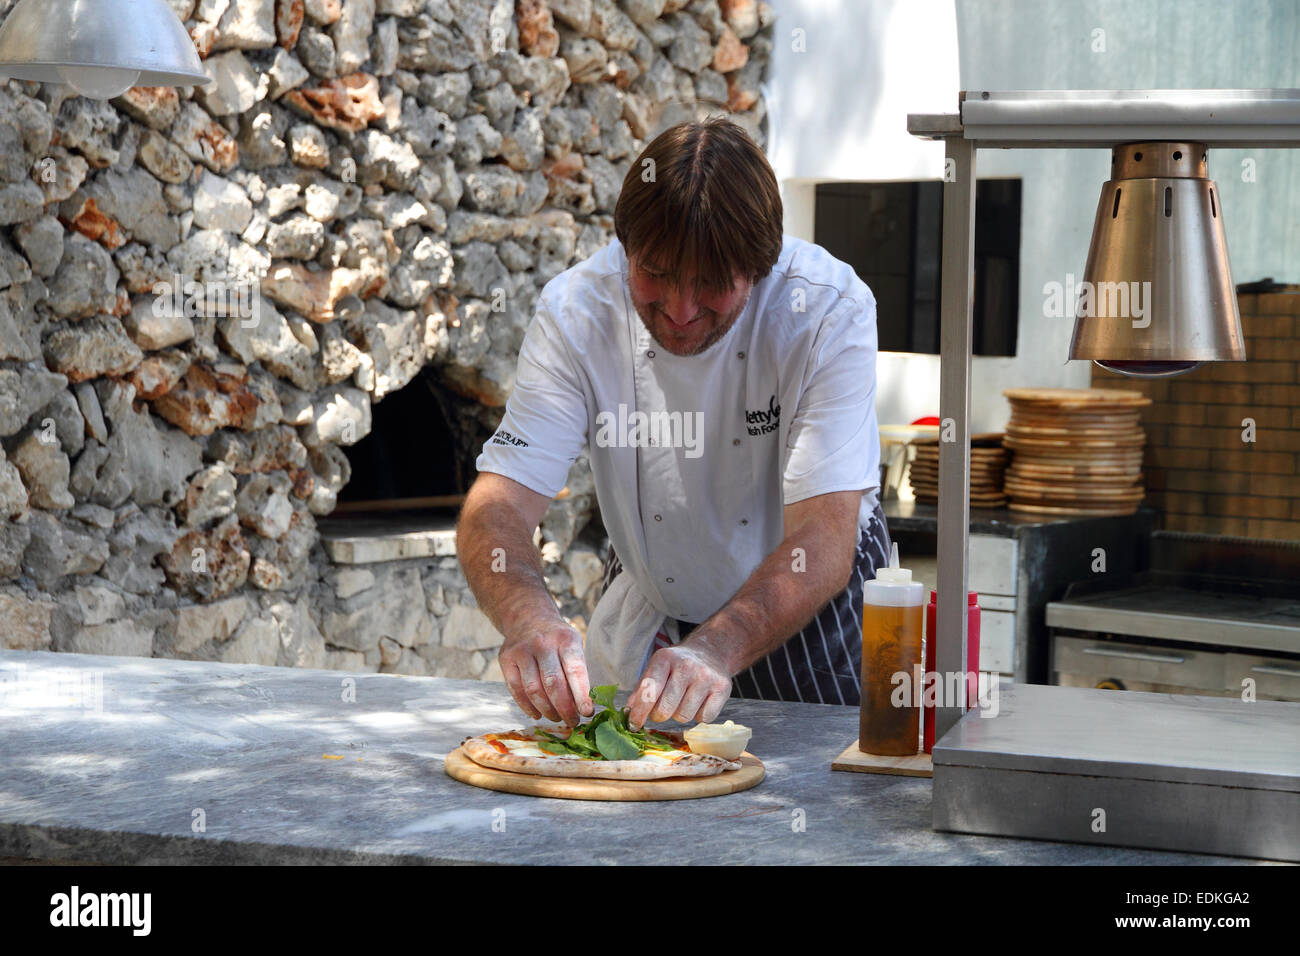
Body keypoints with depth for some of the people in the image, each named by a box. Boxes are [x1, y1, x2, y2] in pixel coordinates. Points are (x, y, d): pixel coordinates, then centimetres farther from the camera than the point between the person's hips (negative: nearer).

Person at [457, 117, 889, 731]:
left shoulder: (828, 311, -26)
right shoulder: (577, 313, -19)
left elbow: (824, 543, -32)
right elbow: (498, 505, -25)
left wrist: (714, 650, -49)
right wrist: (527, 618, -47)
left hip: (808, 611, -2)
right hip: (648, 614, 3)